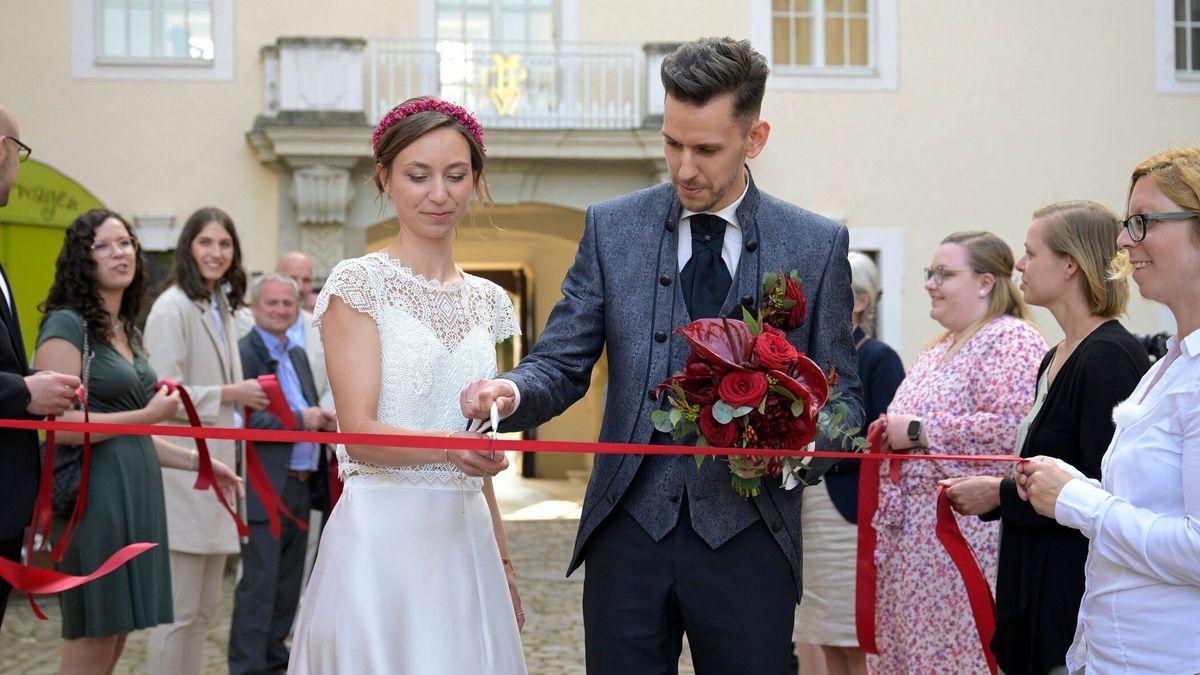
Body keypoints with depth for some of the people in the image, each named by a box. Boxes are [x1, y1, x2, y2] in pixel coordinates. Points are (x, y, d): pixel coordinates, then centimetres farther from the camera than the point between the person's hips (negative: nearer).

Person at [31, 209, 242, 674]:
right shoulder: (66, 325, -8)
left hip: (135, 491, 8)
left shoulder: (126, 331, 18)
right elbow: (60, 424, -18)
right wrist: (149, 415, -12)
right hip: (94, 494, -8)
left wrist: (195, 462, 16)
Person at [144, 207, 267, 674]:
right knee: (180, 610, -4)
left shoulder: (220, 307, 17)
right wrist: (230, 394, -13)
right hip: (183, 473, -9)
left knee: (204, 608, 13)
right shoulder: (173, 308, -11)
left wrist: (245, 396, 10)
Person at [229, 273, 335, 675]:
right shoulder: (242, 353, -9)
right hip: (265, 491, -8)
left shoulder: (299, 355, 17)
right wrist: (299, 420, -21)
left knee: (288, 587, 14)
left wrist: (323, 421, 4)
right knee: (258, 587, -5)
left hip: (302, 487, 8)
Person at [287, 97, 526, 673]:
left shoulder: (484, 299, 12)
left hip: (465, 539, 6)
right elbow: (359, 431, -13)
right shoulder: (360, 284, -6)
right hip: (384, 534, -5)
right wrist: (447, 448, -31)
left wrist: (502, 563, 17)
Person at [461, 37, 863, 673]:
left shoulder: (818, 245, 2)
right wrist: (513, 393, -18)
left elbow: (841, 398, 6)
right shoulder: (612, 227, 4)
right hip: (629, 530, 1)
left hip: (748, 536, 0)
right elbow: (562, 364, 4)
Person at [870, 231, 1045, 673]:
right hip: (913, 531, 9)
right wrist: (889, 432, 11)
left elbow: (1009, 427, -24)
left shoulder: (1011, 340, -10)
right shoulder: (940, 348, 20)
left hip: (966, 531, -9)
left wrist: (918, 431, -17)